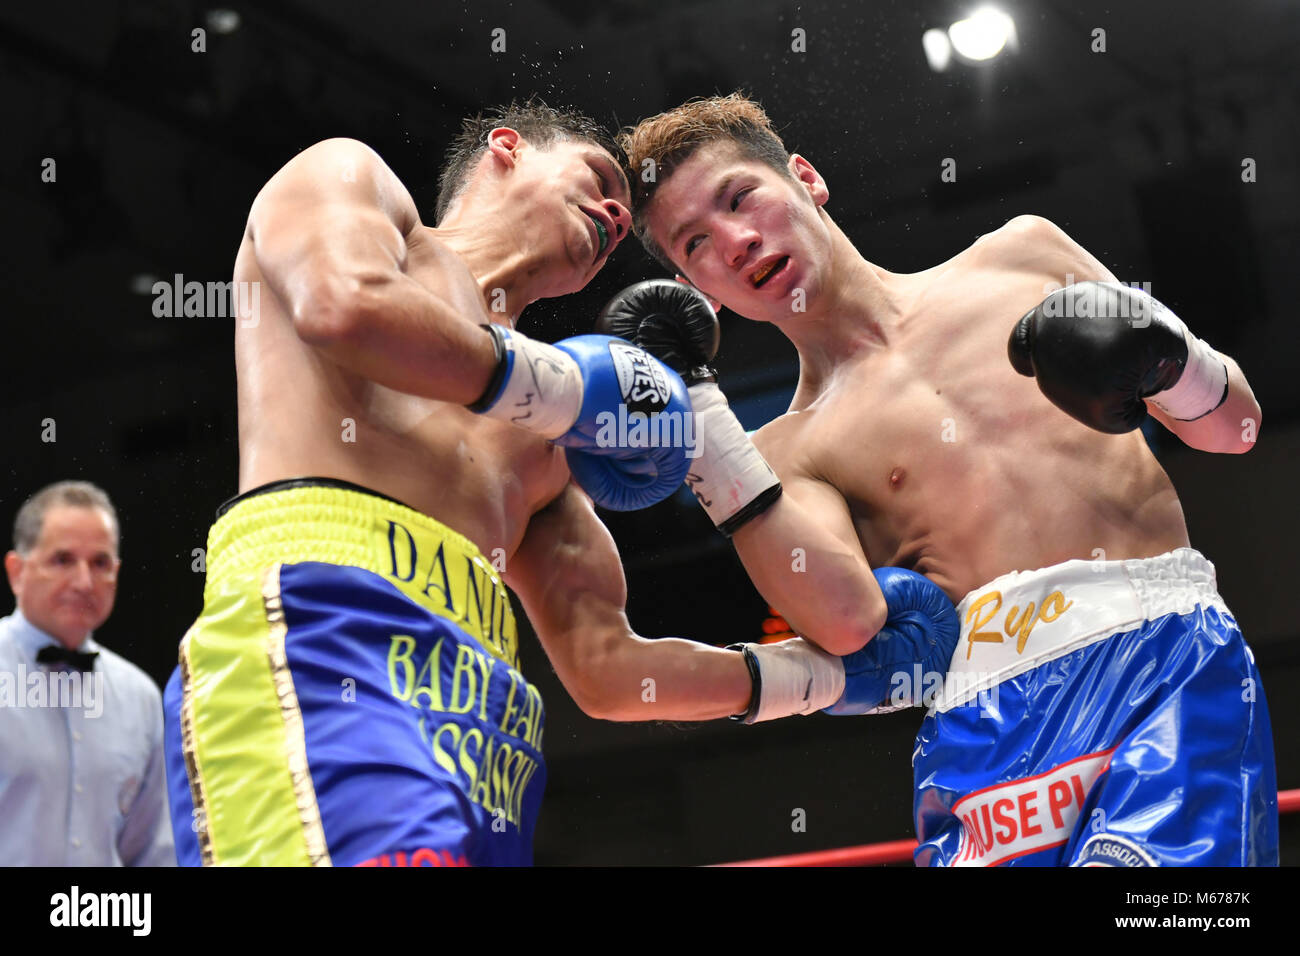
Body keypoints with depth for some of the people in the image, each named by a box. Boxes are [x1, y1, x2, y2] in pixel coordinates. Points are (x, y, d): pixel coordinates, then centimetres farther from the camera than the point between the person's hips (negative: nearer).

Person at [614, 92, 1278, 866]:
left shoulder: (1020, 254, 19)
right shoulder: (783, 455, 13)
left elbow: (1236, 428, 21)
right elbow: (844, 616, -9)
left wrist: (1166, 353, -2)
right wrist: (694, 407, -4)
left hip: (1171, 652, 0)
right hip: (992, 720, 1)